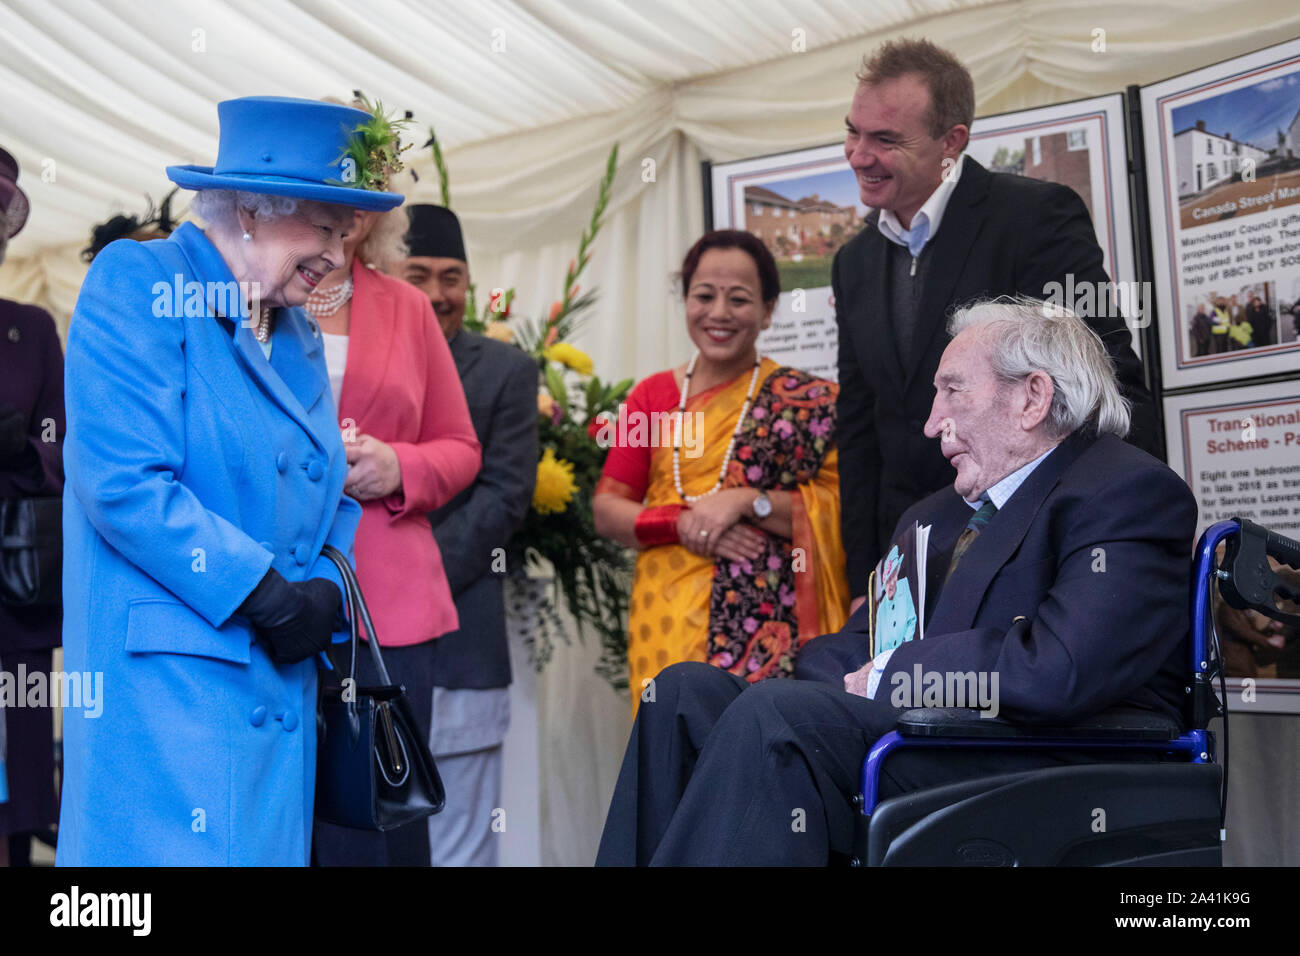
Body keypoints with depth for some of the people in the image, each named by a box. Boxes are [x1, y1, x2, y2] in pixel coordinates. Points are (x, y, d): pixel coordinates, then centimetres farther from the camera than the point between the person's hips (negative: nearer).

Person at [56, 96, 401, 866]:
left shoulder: (298, 331, 15)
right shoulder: (138, 284, -7)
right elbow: (124, 483, -17)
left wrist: (328, 588, -5)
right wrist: (265, 594, -16)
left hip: (281, 680, 7)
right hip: (167, 681, -7)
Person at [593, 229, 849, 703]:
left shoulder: (808, 401, 3)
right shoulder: (652, 395, 13)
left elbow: (841, 508, -4)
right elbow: (606, 509, 9)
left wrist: (747, 501, -14)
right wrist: (682, 524, -8)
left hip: (769, 626, -2)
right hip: (668, 624, 3)